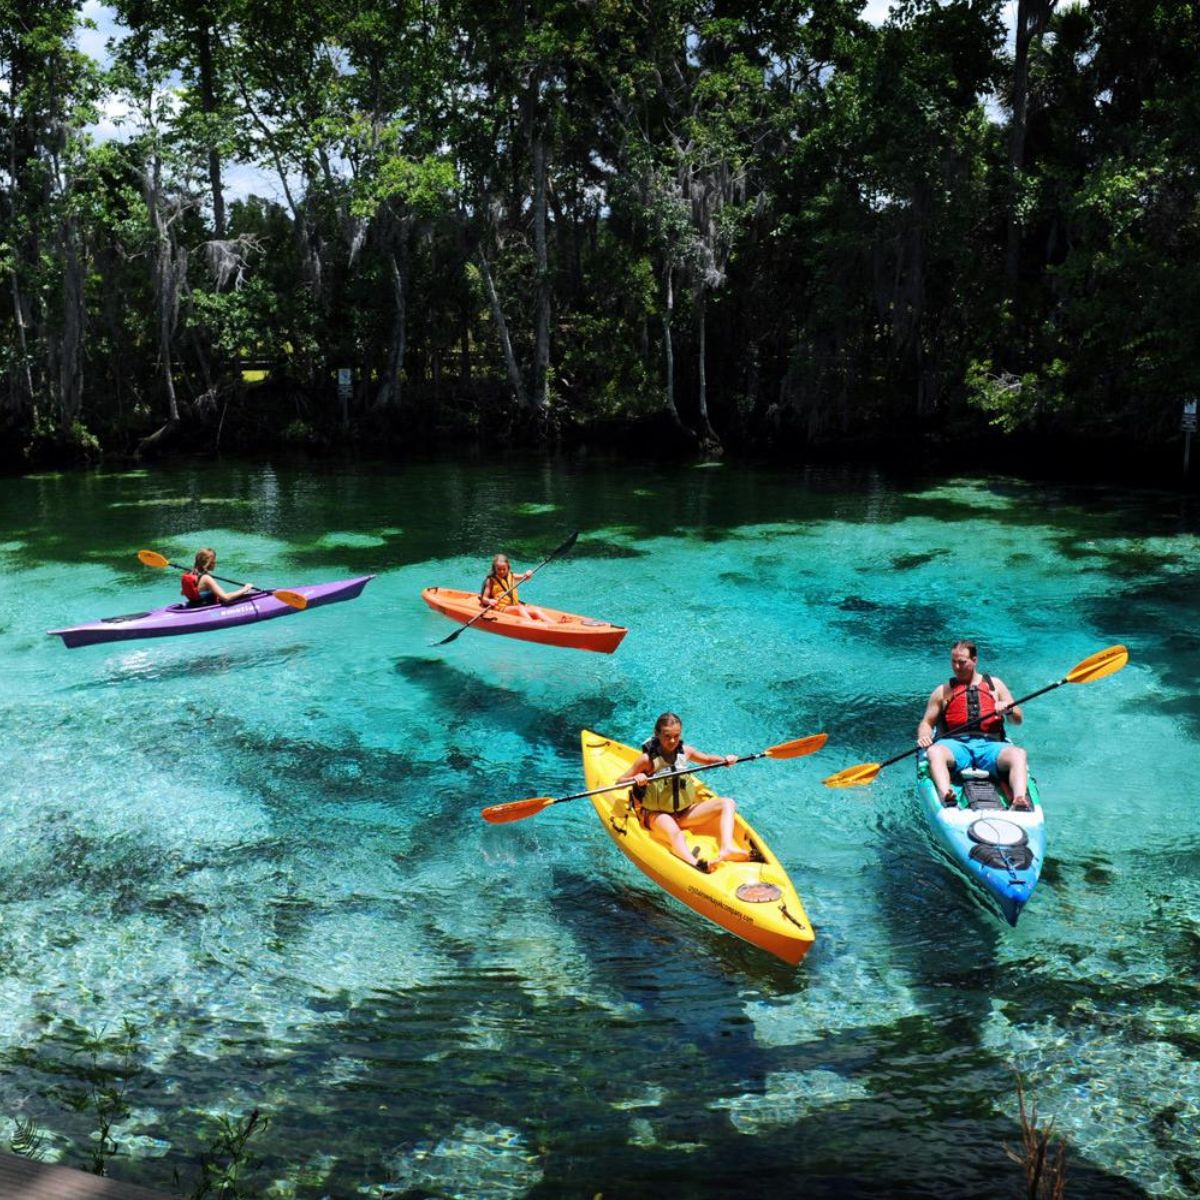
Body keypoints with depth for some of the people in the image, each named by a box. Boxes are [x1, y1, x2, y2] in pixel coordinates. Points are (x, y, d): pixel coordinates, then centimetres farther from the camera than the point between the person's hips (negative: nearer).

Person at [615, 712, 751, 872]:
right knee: (675, 833, -40)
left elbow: (707, 759, 22)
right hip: (656, 814, -6)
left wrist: (724, 759, 2)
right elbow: (619, 782, -12)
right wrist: (635, 779, -33)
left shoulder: (685, 751, 2)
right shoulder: (647, 759, -13)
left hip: (684, 812, 7)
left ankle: (727, 848, -31)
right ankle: (694, 864, -71)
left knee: (727, 803, -8)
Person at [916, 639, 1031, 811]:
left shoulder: (994, 684, 22)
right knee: (934, 751, -35)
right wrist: (923, 737, -6)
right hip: (956, 745, -1)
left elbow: (1018, 720, 20)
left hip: (990, 745, 1)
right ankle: (946, 796, -57)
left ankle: (1020, 801, -50)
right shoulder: (943, 691, 20)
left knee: (1018, 754, -31)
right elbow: (927, 722, 17)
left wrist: (1008, 709, -4)